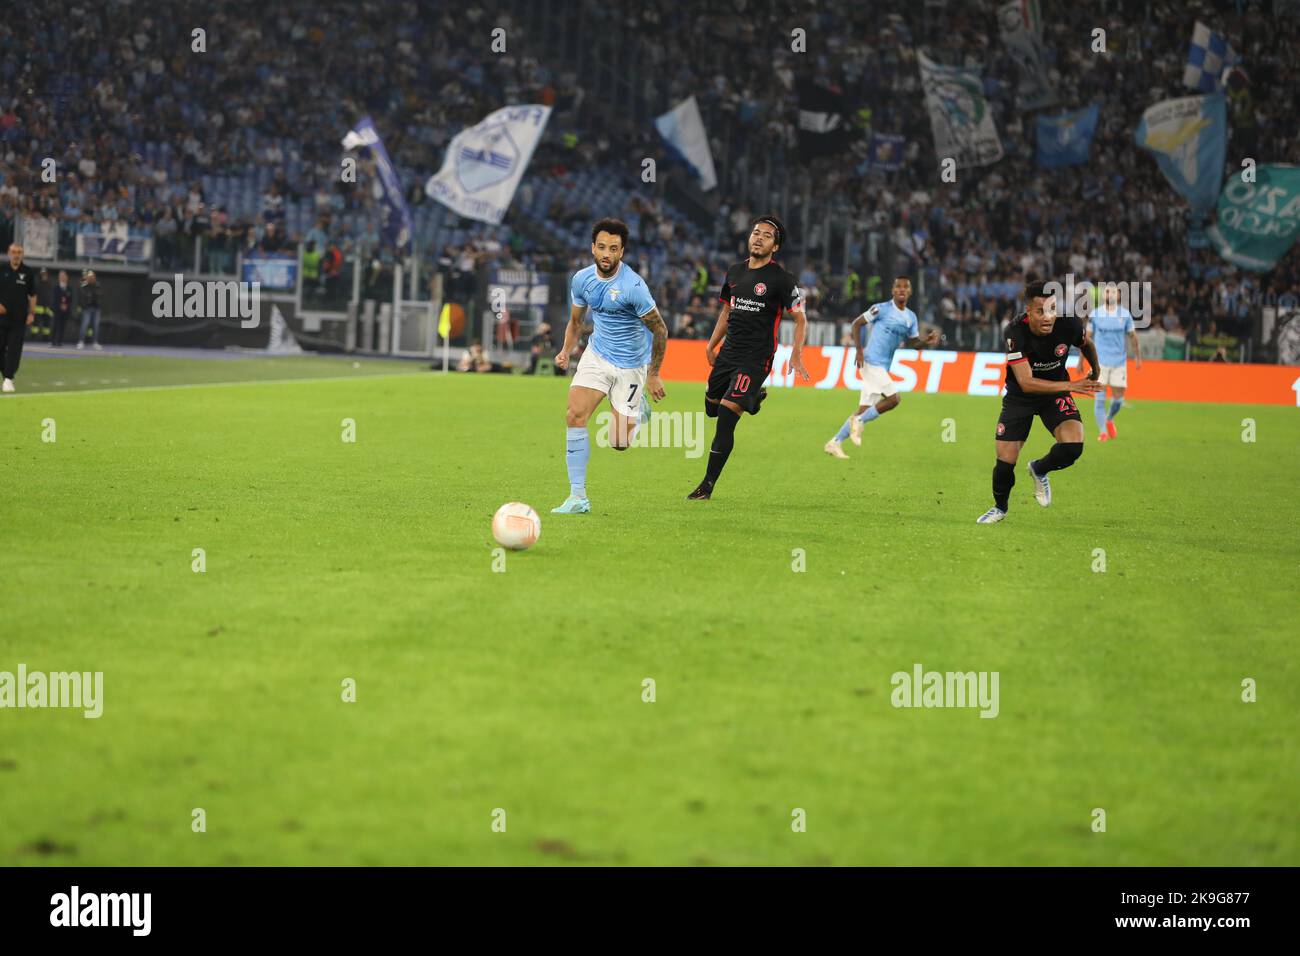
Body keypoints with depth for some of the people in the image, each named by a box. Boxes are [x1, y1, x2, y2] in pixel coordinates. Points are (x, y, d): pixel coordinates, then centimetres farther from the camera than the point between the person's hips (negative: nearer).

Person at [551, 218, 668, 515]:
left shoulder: (633, 286, -24)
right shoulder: (582, 279, -6)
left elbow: (659, 329, -14)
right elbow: (576, 321, 12)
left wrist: (653, 375, -8)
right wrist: (566, 351, -6)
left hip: (631, 364, -4)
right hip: (597, 354, 4)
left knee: (619, 442, -3)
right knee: (575, 415, -16)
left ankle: (638, 411, 34)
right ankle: (578, 497, -11)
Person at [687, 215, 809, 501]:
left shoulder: (781, 279, -9)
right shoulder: (735, 272, 9)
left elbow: (800, 319, -7)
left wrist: (796, 355, -19)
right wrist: (712, 344, 18)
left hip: (755, 358, -7)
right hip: (728, 352, 7)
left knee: (726, 415, -15)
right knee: (711, 407, 17)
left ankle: (708, 485, -10)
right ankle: (755, 398, 45)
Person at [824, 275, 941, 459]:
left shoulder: (911, 318, 12)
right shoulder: (881, 309, -7)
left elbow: (913, 342, 19)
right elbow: (856, 324, -3)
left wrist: (927, 341, -3)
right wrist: (858, 350, -13)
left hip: (883, 368, 7)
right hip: (872, 362, -7)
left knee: (864, 410, 6)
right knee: (893, 399, -18)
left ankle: (835, 443, 14)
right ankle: (859, 421, -1)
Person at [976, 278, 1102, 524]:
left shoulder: (1068, 324, -22)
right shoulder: (1015, 333, -30)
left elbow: (1086, 344, 5)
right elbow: (1026, 383, -34)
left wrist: (1095, 371, 22)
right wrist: (1071, 386, -40)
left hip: (1056, 394, 2)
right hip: (1020, 398, -2)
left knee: (1073, 446, -24)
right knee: (1005, 462, -4)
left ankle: (1039, 470, 11)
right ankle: (1000, 507, 29)